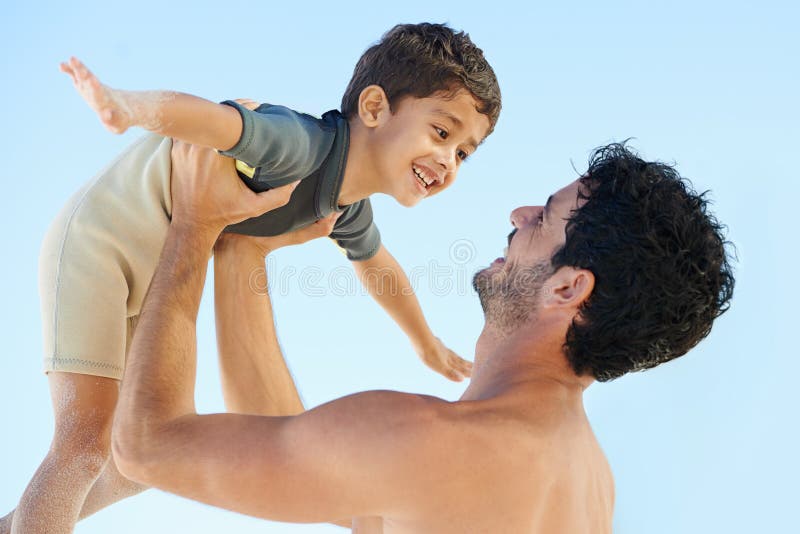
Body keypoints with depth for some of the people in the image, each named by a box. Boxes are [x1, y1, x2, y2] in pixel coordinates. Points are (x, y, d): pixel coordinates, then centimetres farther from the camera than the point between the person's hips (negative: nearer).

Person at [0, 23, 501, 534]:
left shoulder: (350, 212, -3)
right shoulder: (304, 143, -32)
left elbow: (379, 268, 18)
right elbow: (210, 117, -52)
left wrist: (428, 345, 32)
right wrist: (130, 106, -75)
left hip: (159, 278, 9)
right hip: (96, 242, -9)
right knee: (87, 440, -20)